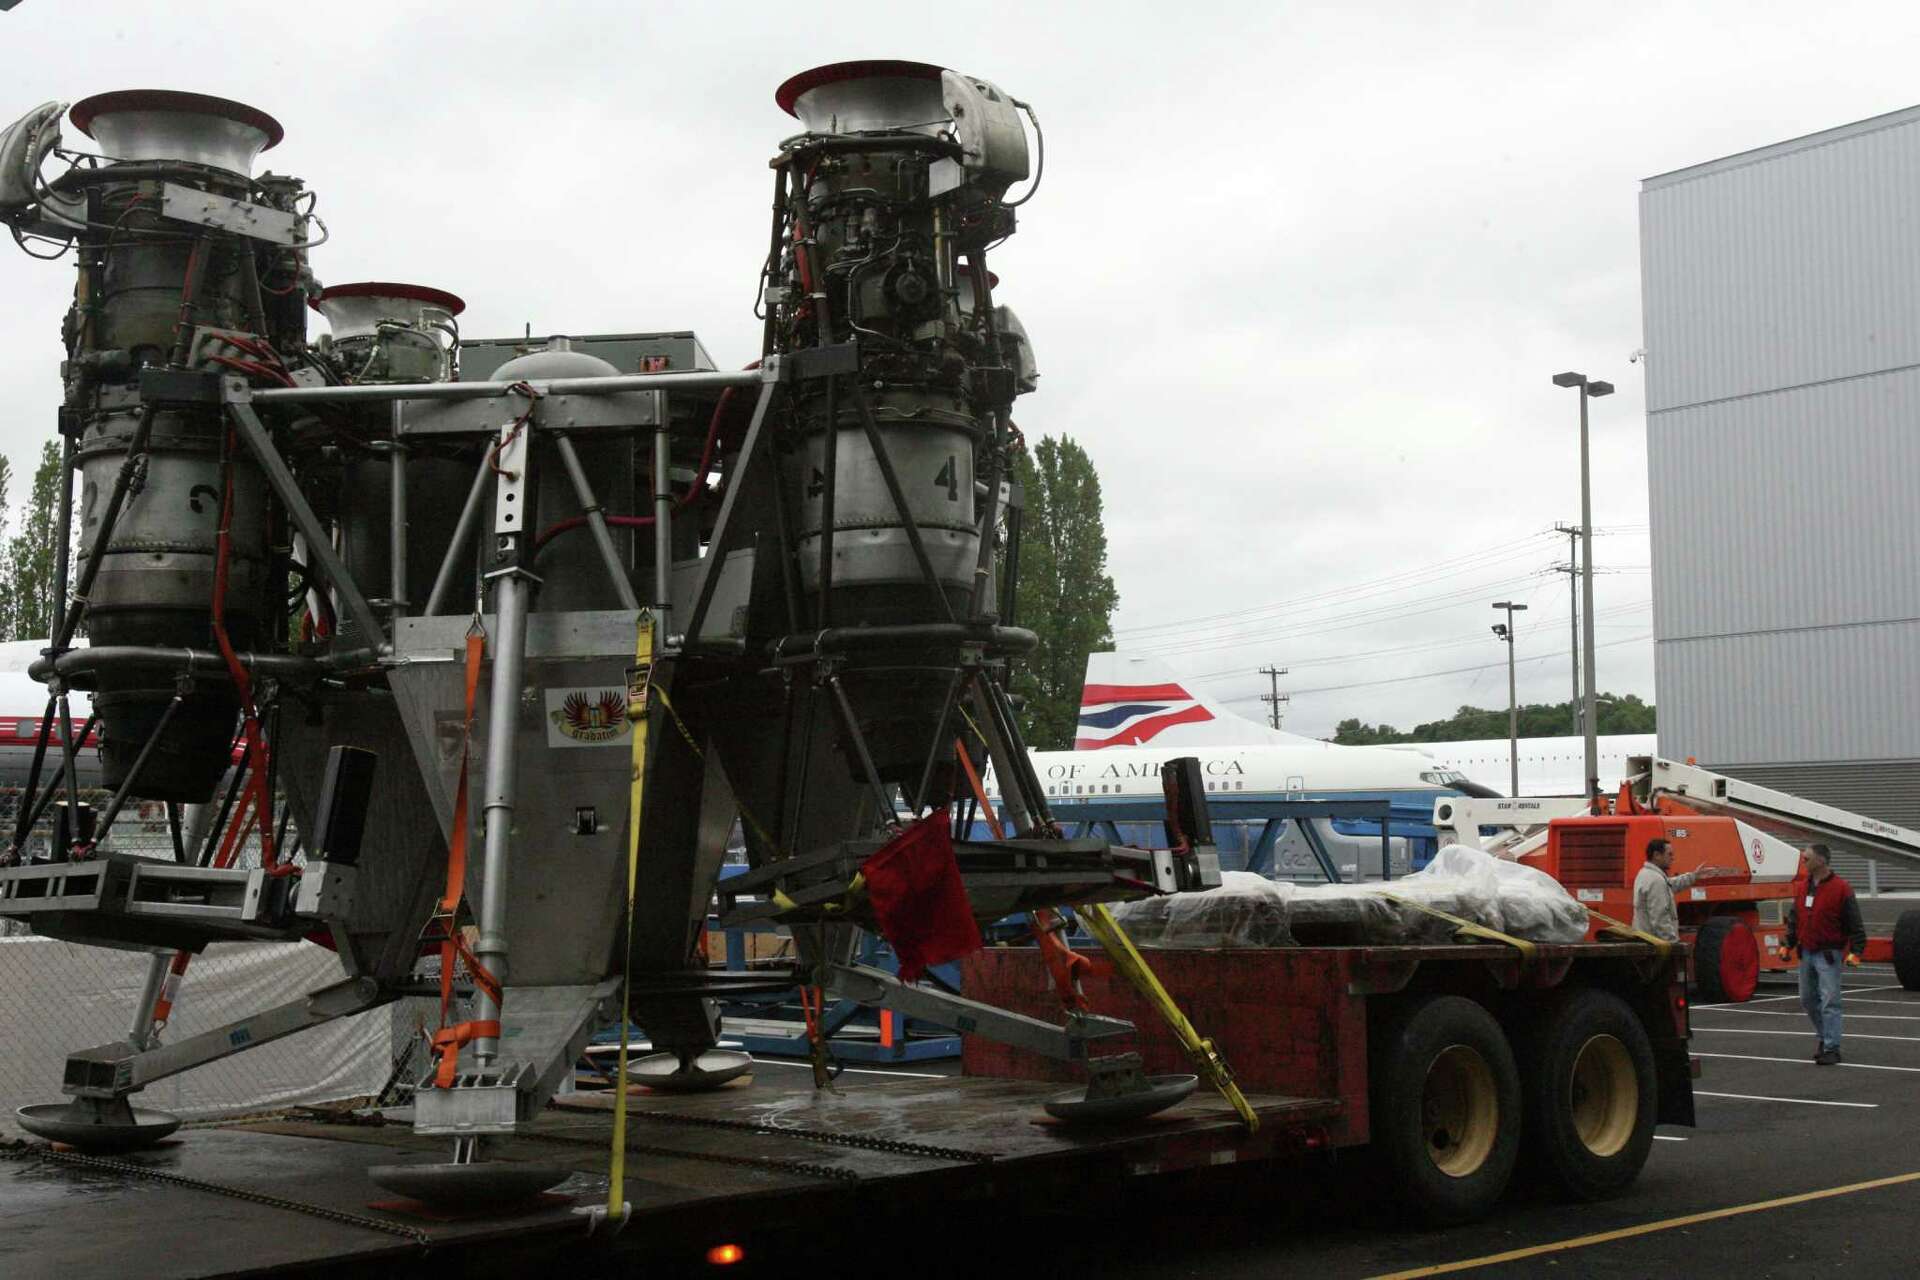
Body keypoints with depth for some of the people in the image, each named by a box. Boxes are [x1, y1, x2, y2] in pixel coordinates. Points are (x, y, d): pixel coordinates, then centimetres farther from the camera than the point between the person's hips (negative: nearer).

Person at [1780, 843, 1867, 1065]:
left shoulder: (1841, 889, -10)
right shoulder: (1802, 887, 9)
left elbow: (1855, 924, -9)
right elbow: (1794, 919, 17)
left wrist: (1855, 951, -16)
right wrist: (1788, 945, 11)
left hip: (1828, 955, -7)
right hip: (1807, 953, 7)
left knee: (1829, 1002, -8)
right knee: (1808, 999, 13)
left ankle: (1831, 1049, -4)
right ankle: (1825, 1037, 31)